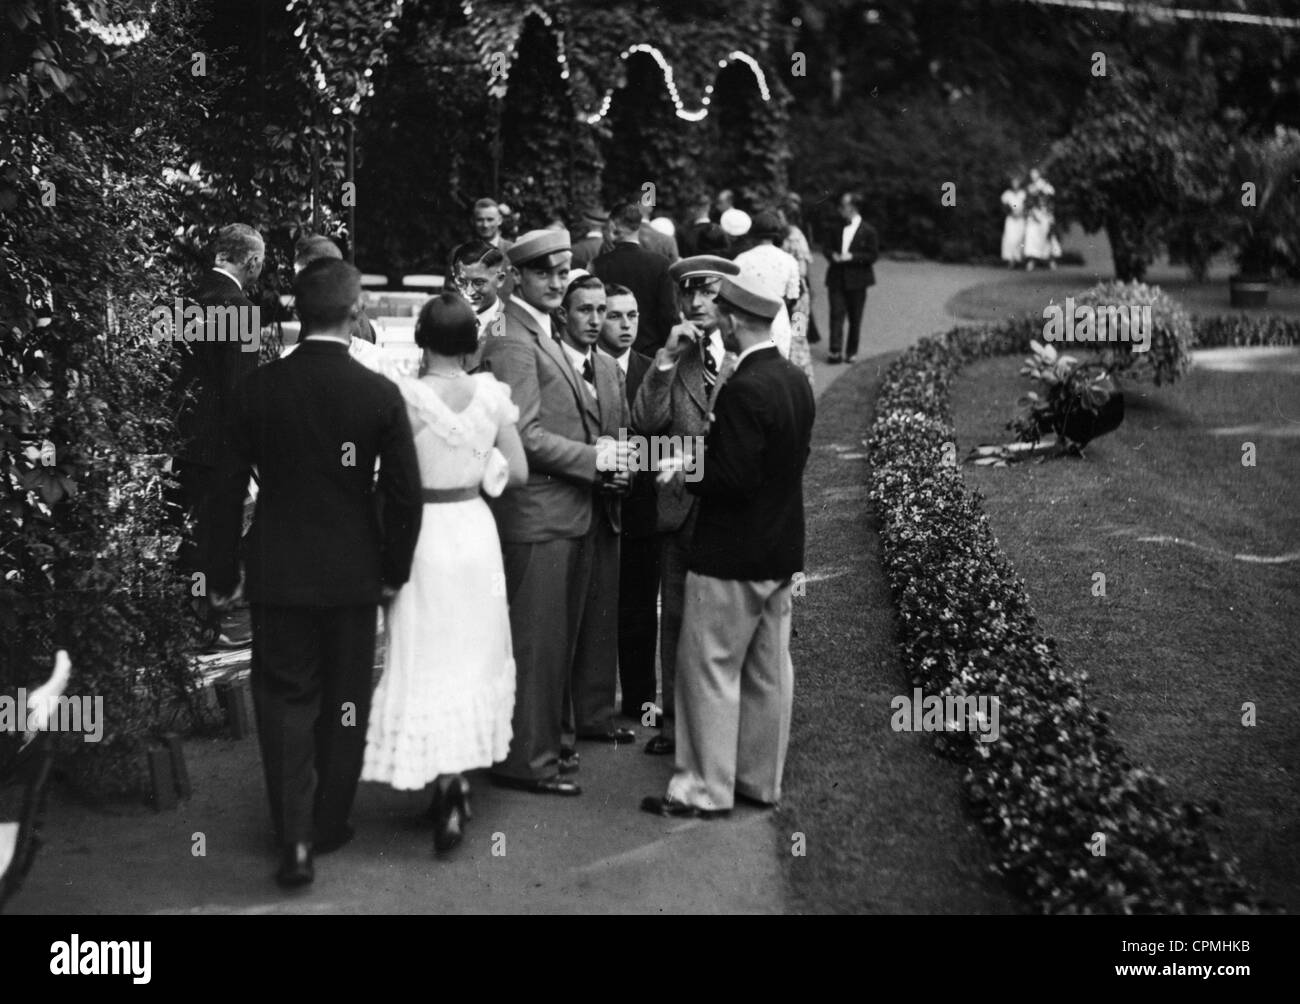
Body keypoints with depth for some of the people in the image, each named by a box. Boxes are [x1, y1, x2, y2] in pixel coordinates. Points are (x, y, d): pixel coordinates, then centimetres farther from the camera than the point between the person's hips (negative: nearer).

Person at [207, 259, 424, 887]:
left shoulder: (257, 389, -7)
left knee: (285, 700, 8)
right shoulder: (379, 393, -11)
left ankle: (294, 840, 0)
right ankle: (329, 825, 27)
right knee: (345, 701, 15)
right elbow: (404, 492, -8)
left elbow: (229, 489, -3)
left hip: (276, 574, 0)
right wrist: (394, 570, 6)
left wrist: (223, 576, 7)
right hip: (353, 574, 0)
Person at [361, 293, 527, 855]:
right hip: (475, 529, 4)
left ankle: (445, 784, 0)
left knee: (427, 661, 5)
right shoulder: (491, 394, -5)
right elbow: (517, 472, 0)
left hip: (424, 534, -4)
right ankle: (457, 777, 26)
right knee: (473, 655, 17)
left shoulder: (406, 395, -15)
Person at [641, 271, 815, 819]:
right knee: (769, 670, 15)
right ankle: (761, 779, 25)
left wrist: (687, 471, -9)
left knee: (711, 670, 1)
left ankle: (706, 789, 8)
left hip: (732, 557, -9)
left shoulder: (743, 390, -22)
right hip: (780, 552, 9)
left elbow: (732, 477, -26)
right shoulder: (795, 379, 6)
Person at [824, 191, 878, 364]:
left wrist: (852, 257, -17)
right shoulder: (837, 227, 8)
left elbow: (873, 255, -5)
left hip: (856, 280, -2)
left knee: (855, 318, 6)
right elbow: (828, 248, 16)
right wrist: (832, 255, -8)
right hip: (837, 278, 2)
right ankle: (835, 352, -11)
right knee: (836, 314, -7)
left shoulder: (868, 230, -3)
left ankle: (851, 352, 16)